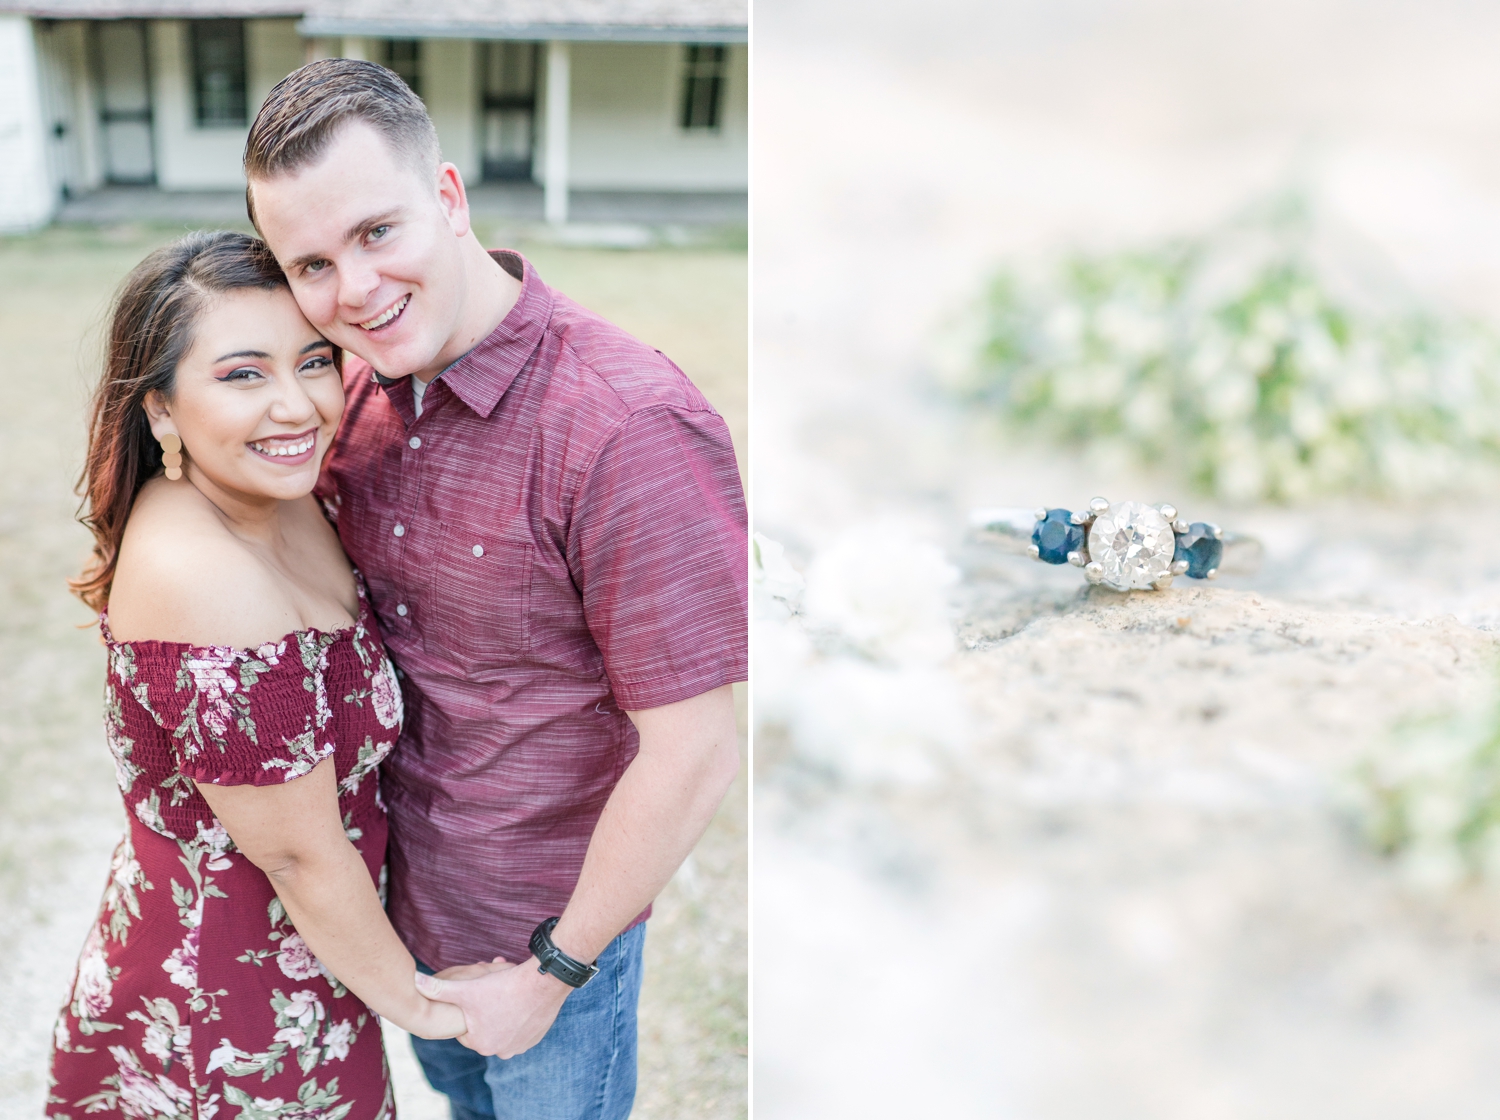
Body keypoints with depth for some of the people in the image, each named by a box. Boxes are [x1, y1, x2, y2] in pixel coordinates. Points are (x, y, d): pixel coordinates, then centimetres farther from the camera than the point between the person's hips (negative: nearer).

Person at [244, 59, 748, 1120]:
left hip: (554, 916, -6)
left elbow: (697, 753, -28)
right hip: (403, 875, 7)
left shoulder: (630, 430, -33)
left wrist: (552, 971, -17)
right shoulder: (361, 386, -8)